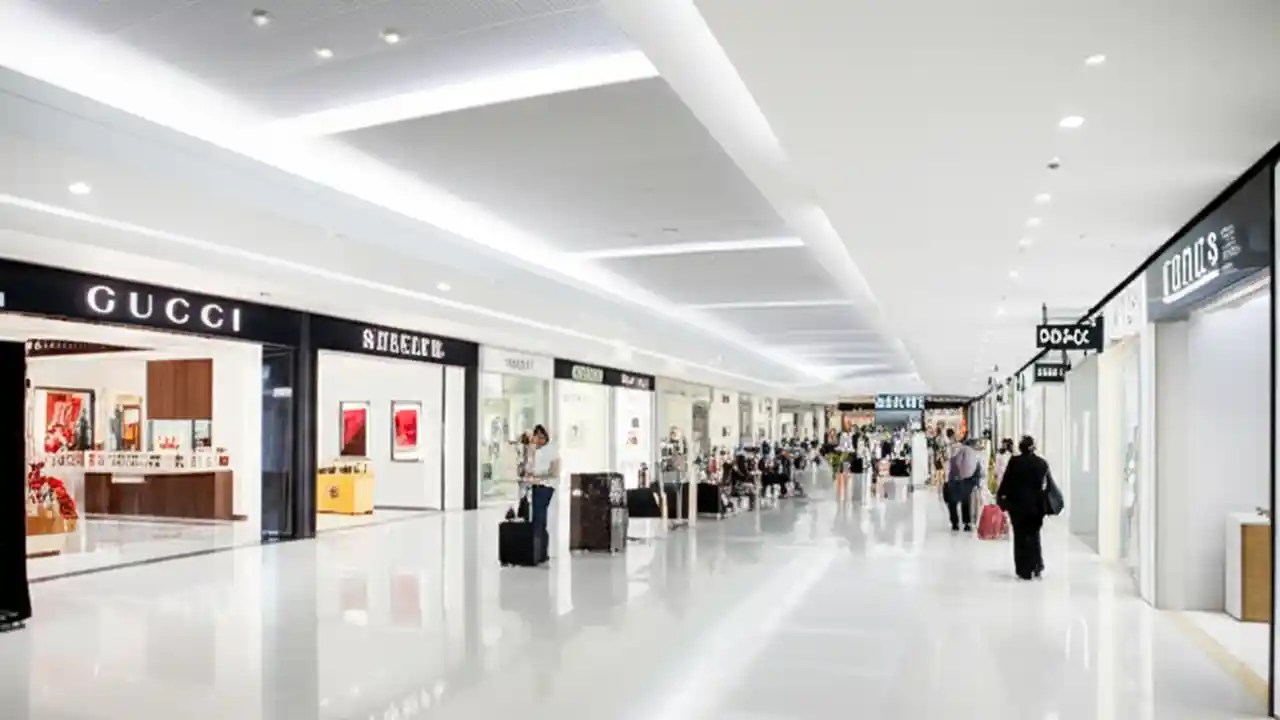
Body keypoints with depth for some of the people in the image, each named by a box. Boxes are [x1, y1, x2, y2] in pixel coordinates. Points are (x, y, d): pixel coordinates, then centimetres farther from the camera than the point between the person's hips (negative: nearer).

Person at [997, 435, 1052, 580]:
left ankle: (1024, 570, 4)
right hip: (1036, 505, 2)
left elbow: (1006, 481, -7)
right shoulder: (1042, 463, 0)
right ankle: (1037, 565, 9)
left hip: (1017, 504, -2)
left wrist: (1000, 496, 5)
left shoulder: (1014, 462, -9)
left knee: (1020, 536, 5)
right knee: (1034, 534, 18)